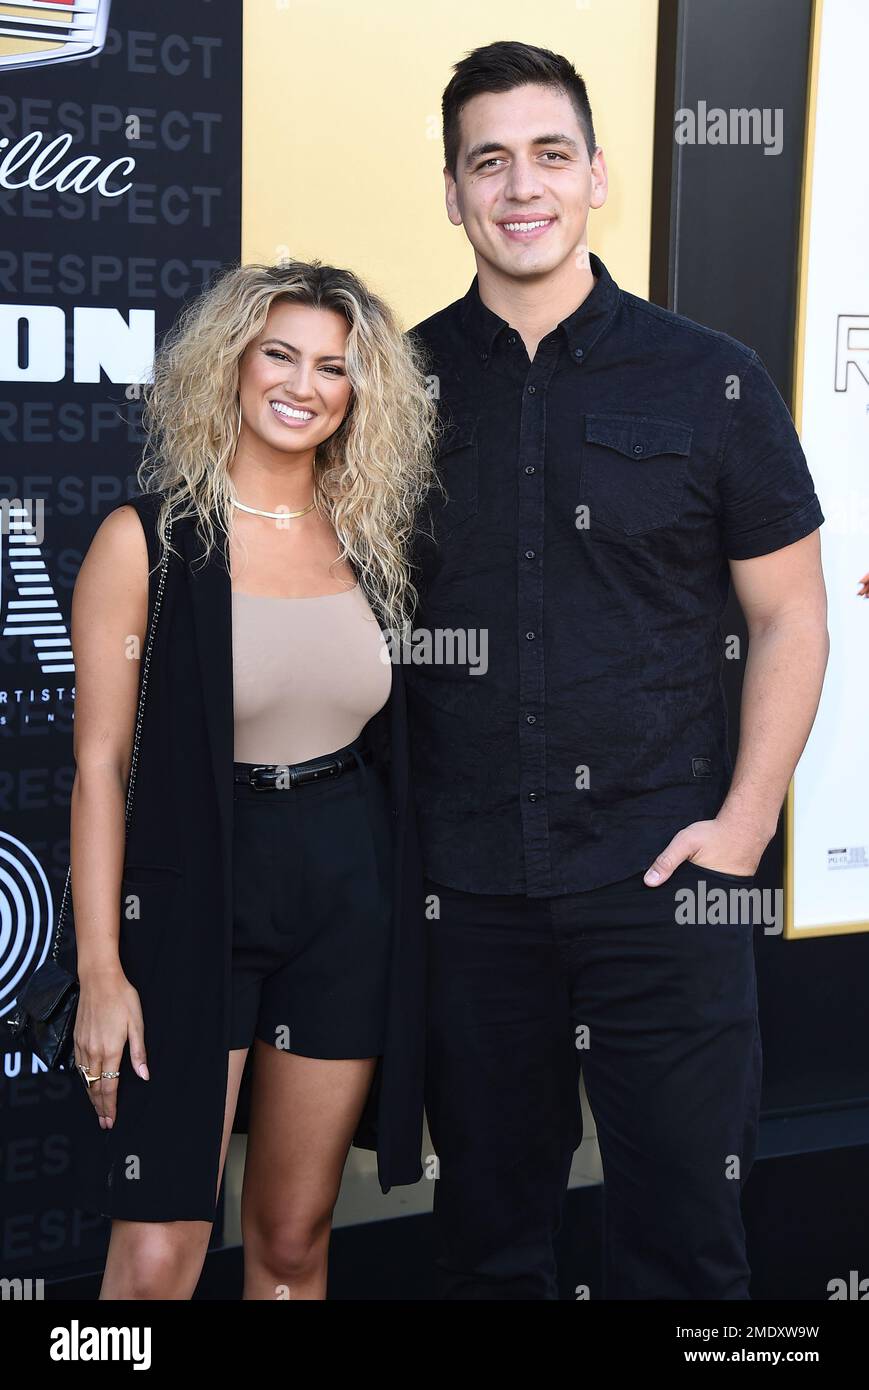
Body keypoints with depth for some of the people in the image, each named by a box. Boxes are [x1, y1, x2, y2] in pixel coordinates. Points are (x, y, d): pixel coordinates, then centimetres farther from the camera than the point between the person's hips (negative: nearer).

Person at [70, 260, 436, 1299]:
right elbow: (99, 763, -7)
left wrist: (411, 922, 7)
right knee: (157, 1259, -6)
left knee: (292, 1239, 12)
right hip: (197, 899, -4)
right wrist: (101, 970, -11)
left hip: (349, 900, 4)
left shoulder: (368, 541, 7)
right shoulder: (147, 540, -7)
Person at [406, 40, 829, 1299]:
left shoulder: (711, 382, 0)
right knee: (488, 1217, 14)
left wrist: (744, 821, -6)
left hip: (662, 868, -1)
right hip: (464, 880, 2)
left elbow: (789, 617, 4)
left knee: (683, 1221, 5)